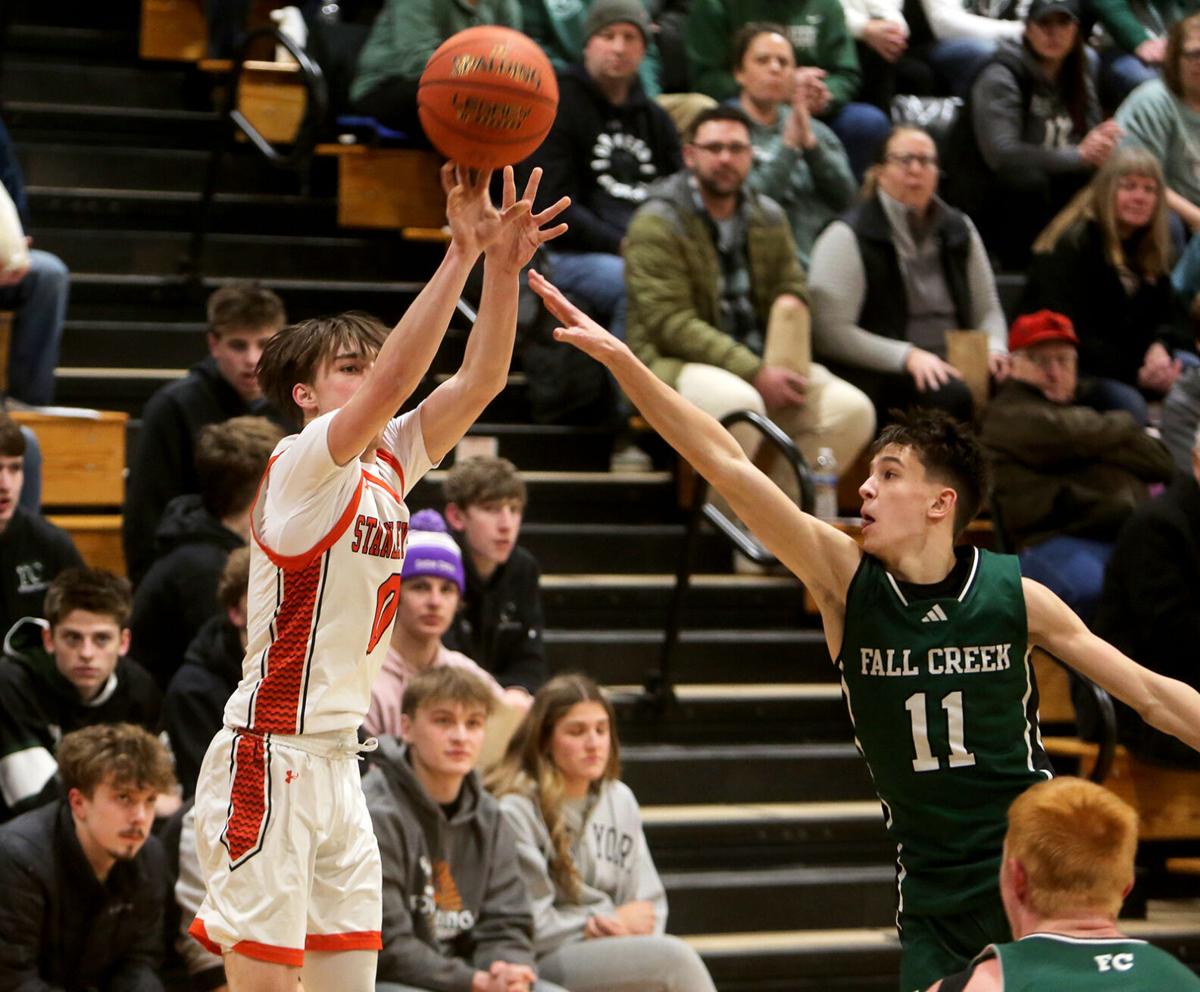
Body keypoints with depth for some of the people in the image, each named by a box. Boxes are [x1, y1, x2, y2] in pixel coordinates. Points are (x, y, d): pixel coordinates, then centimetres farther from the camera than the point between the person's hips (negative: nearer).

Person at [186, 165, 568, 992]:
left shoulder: (390, 465, 12)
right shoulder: (302, 463, -9)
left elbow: (479, 381, 3)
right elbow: (395, 378, -24)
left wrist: (503, 265, -9)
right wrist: (462, 252, -26)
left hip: (337, 761, 8)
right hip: (271, 758, -8)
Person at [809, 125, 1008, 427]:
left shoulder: (960, 230, 17)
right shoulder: (848, 237, -1)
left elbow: (987, 309, 23)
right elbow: (829, 332, -9)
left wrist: (994, 350, -1)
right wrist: (908, 357, -18)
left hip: (954, 365, 5)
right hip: (876, 375, -5)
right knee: (952, 396, -36)